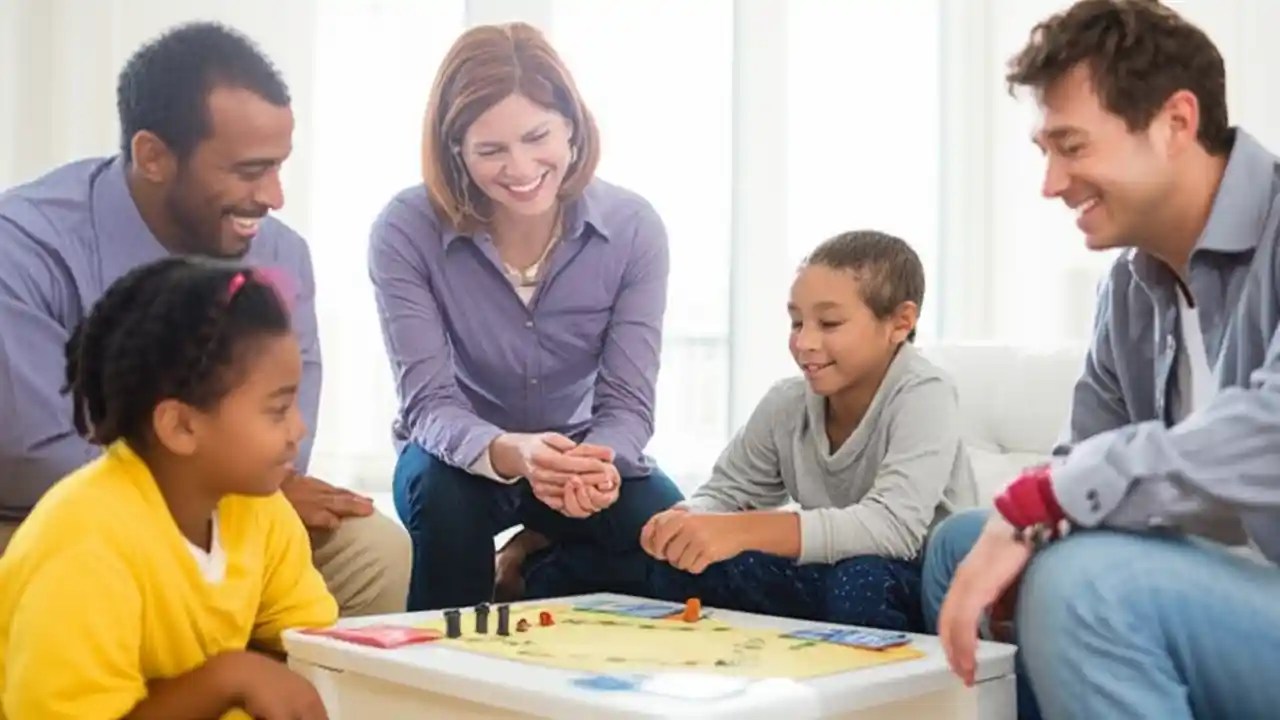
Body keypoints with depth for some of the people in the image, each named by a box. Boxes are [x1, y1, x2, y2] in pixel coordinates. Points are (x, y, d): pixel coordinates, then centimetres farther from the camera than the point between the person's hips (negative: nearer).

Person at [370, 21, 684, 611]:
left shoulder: (633, 228, -17)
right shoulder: (406, 230, -21)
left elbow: (627, 403, -18)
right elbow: (428, 404, -25)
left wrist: (595, 463, -43)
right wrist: (507, 452, -48)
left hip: (582, 452, 2)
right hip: (464, 456, -1)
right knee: (440, 491, -35)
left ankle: (531, 566, 7)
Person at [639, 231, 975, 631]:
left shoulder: (923, 396, -21)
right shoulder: (786, 404, -4)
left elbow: (893, 527, -34)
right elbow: (726, 493, 3)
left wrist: (743, 531, -43)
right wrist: (687, 522, -24)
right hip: (825, 582, 5)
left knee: (858, 579, -37)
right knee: (681, 570, -15)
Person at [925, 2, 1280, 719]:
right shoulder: (1131, 284, 9)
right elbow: (1087, 464, 9)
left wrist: (1033, 503, -28)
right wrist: (1020, 525, -15)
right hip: (1221, 583, 8)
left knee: (1084, 578, -30)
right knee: (964, 543, 8)